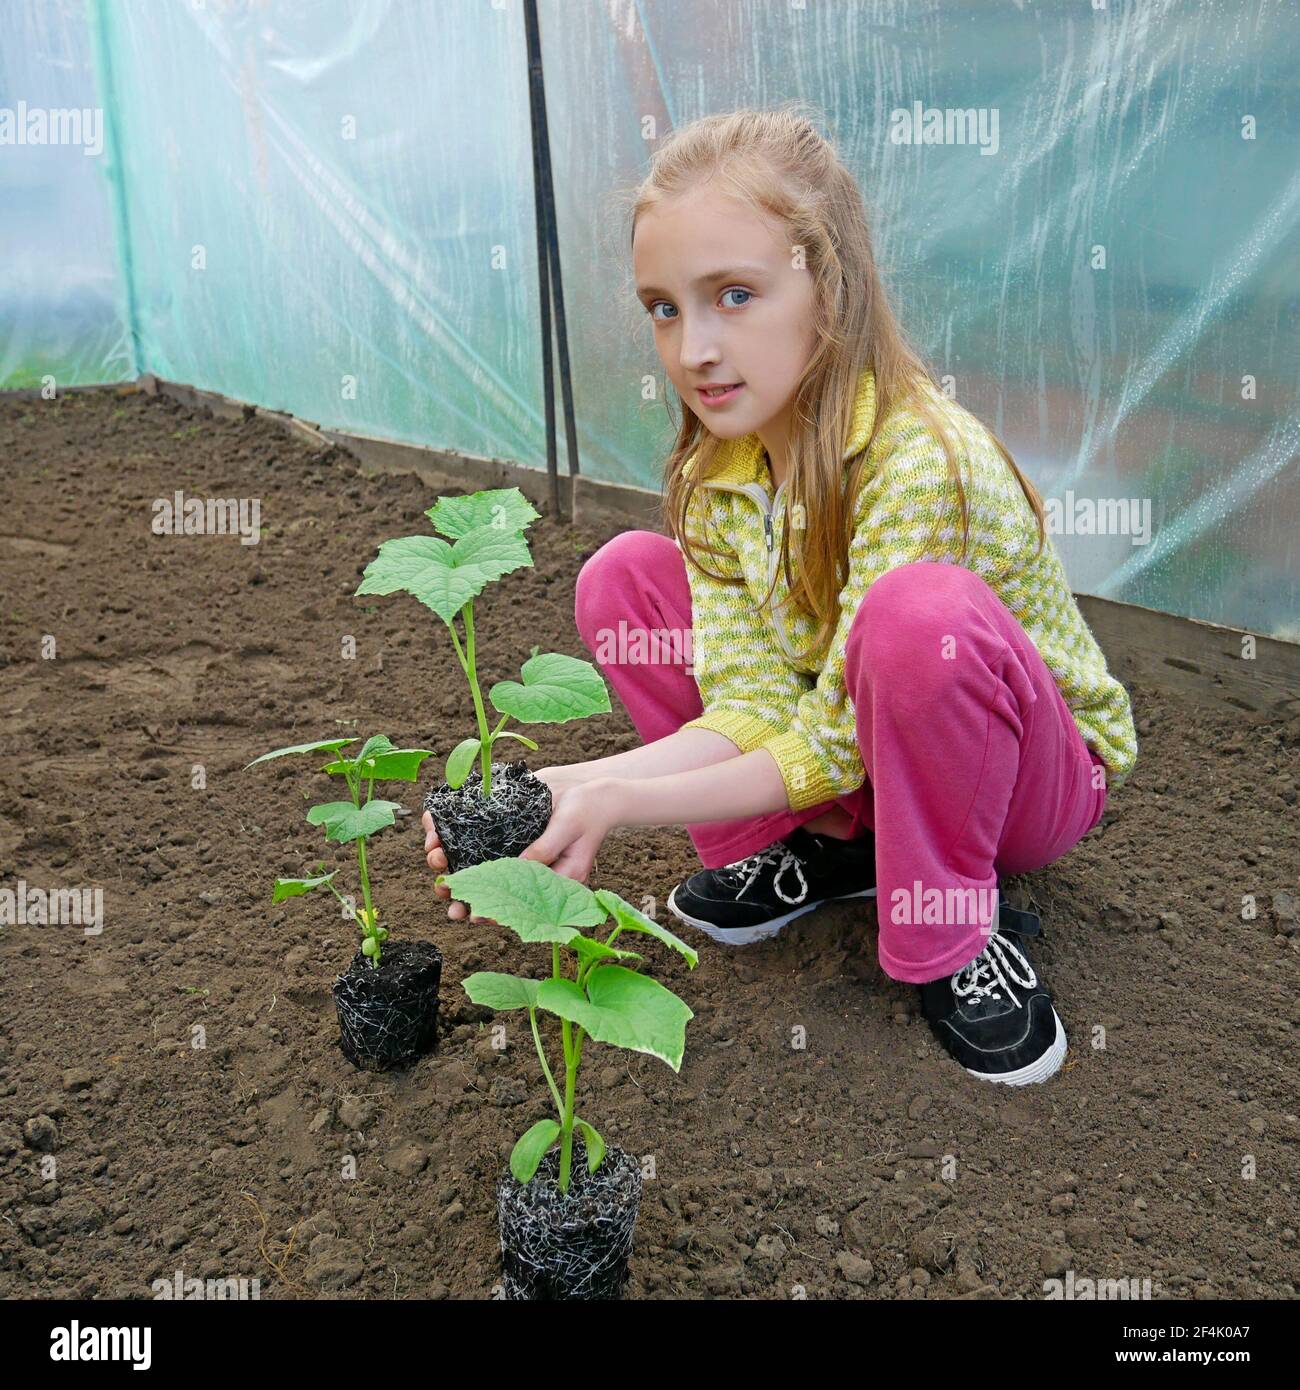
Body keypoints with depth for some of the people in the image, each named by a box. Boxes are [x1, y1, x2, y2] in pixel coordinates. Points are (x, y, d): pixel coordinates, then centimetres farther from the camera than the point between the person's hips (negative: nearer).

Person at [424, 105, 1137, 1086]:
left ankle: (951, 937, -13)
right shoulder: (715, 470, -9)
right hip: (846, 758, 6)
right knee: (623, 577, -9)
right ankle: (817, 852, 2)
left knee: (921, 611, -39)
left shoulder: (921, 460, -30)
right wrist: (571, 785, -30)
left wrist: (620, 803, -33)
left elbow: (832, 747, -29)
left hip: (1046, 768, -5)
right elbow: (754, 710, -16)